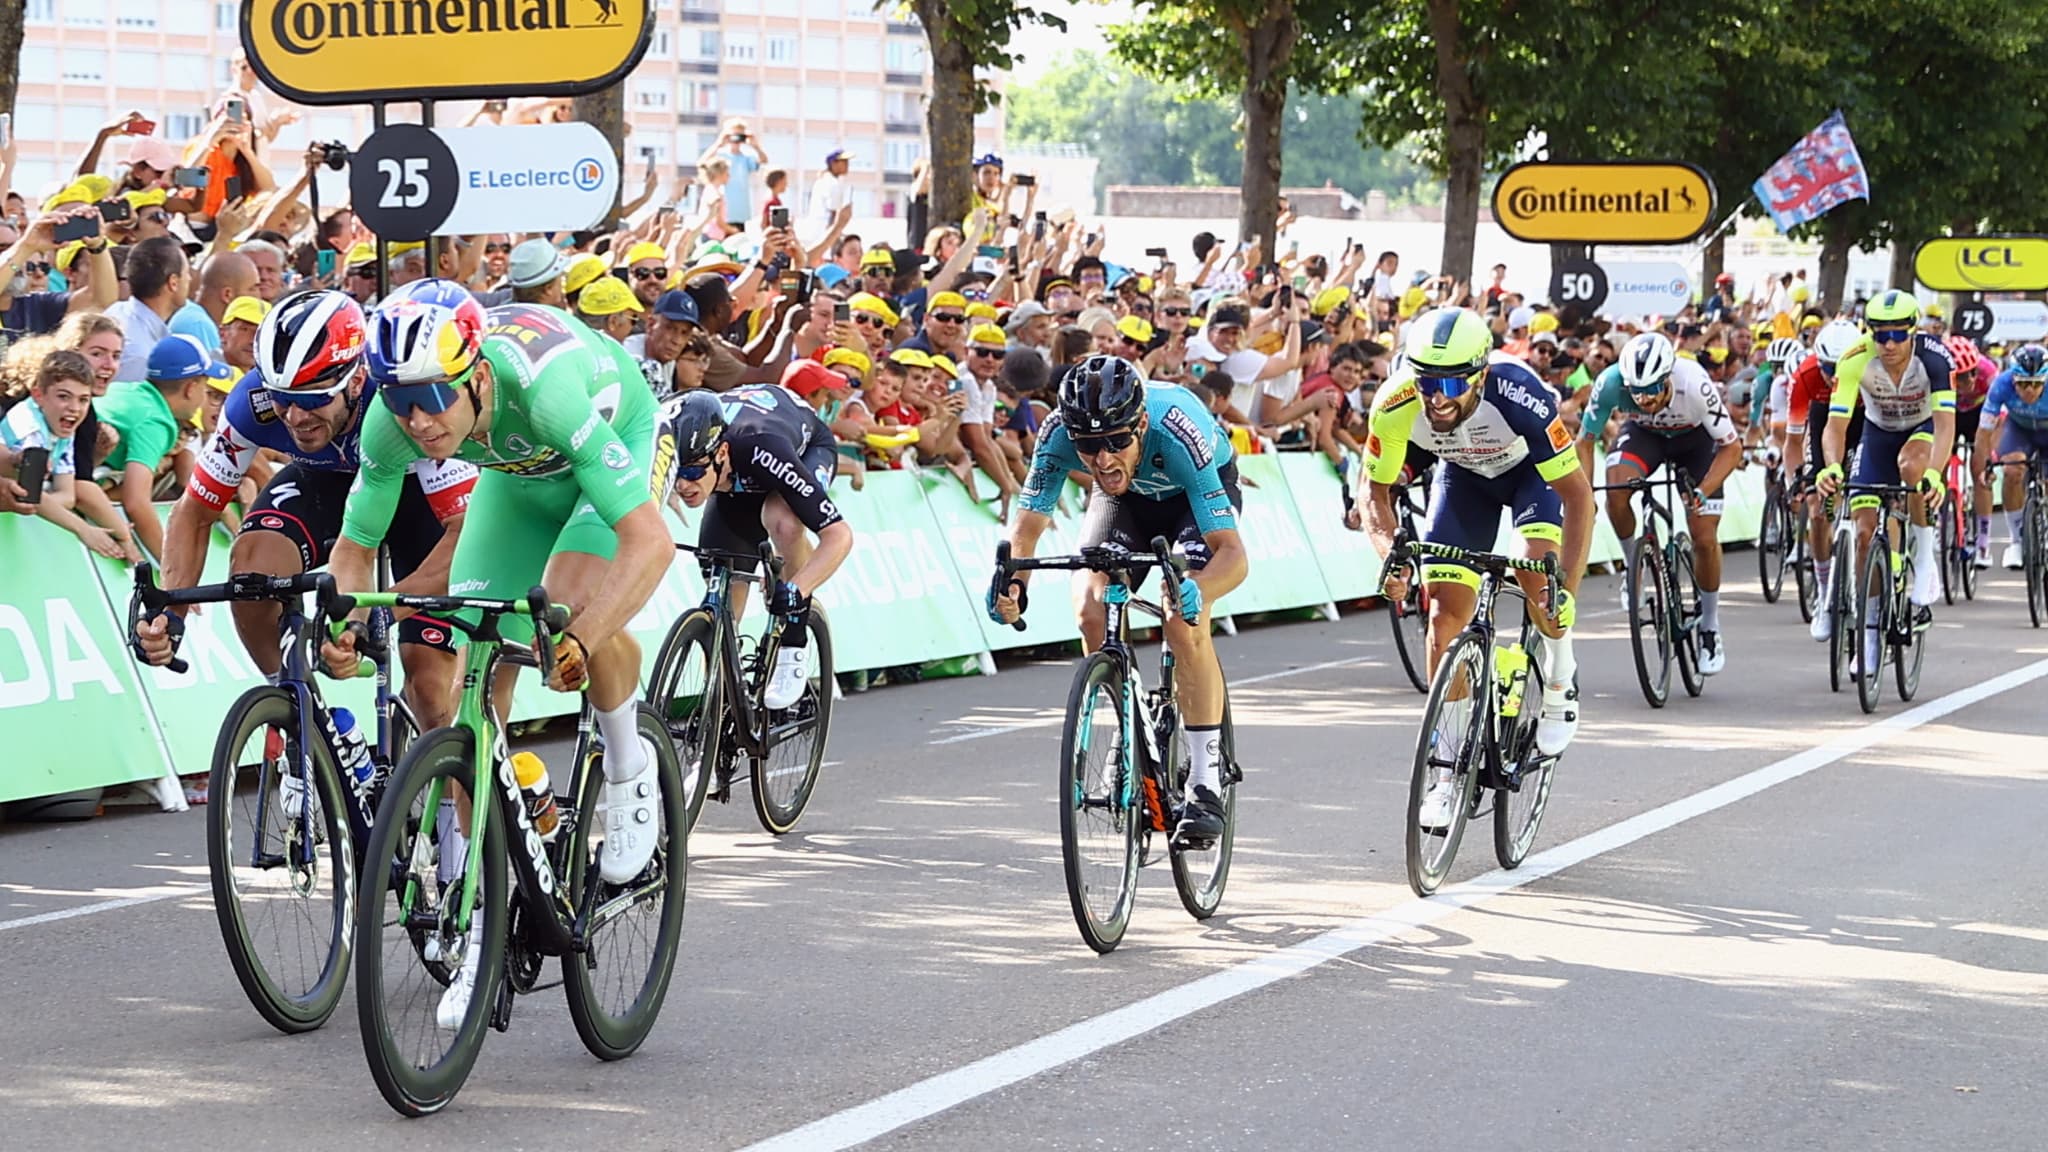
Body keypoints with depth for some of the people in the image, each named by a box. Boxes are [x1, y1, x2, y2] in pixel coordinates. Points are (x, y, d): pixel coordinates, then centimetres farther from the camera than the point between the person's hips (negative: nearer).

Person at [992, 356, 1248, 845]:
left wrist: (1196, 590, -63)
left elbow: (1233, 554, -43)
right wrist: (1012, 582, -46)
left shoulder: (1177, 433, -42)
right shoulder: (1059, 435, -33)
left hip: (1200, 490, -3)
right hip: (1125, 496, 3)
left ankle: (1206, 782, -15)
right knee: (1091, 610, -20)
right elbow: (1026, 528, -25)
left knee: (1185, 624, -25)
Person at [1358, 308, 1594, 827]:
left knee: (1537, 574, -29)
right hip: (1462, 474, 3)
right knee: (1445, 613, -7)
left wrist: (1567, 587, -45)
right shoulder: (1396, 404, -33)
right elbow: (1376, 493, -17)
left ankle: (1560, 686, 1)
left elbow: (1578, 494, -35)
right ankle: (1449, 769, 5)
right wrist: (1390, 553, -37)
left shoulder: (1518, 396, -41)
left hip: (1532, 469, -3)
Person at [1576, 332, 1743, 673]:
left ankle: (1710, 629, 14)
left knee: (1704, 539, -8)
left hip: (1694, 438, -1)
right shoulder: (1611, 383, -35)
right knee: (1616, 490, -30)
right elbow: (1585, 441, -20)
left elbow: (1732, 447, -27)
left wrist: (1703, 492, -40)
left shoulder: (1694, 384, -39)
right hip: (1644, 433, 2)